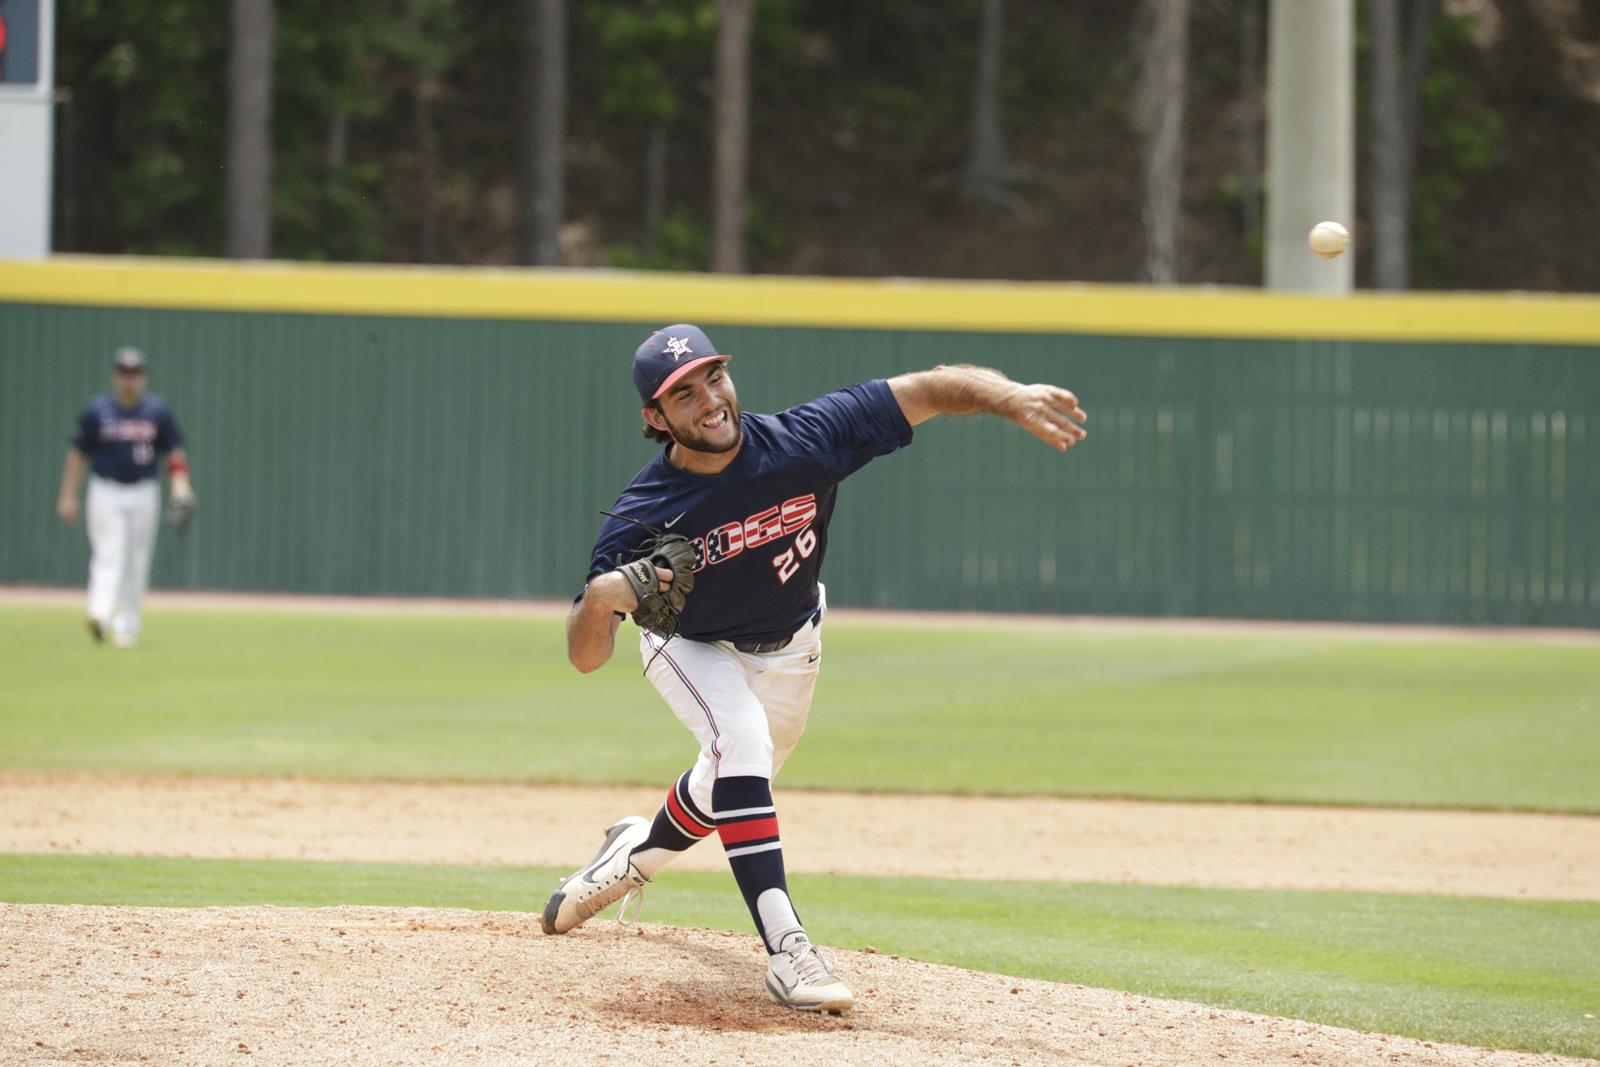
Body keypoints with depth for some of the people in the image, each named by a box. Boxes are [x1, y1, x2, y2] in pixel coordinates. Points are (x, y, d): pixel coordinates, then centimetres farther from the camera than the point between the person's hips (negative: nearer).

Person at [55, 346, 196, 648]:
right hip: (106, 493, -2)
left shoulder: (158, 411, 4)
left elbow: (174, 452, 7)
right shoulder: (97, 411, -1)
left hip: (144, 494, 2)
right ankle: (100, 615, -30)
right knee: (108, 557, -16)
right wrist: (67, 497, -1)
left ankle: (127, 626, 17)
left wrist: (180, 484, -10)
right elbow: (78, 453, 3)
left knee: (137, 563, 6)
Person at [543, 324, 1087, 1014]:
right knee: (740, 739, -32)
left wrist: (1011, 398, -49)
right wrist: (598, 600, -55)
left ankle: (634, 854, 53)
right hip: (693, 647, -4)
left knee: (732, 789, 19)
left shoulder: (803, 441, -30)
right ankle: (786, 951, -34)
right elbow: (585, 658, -32)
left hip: (789, 650, 4)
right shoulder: (641, 517, -33)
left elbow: (928, 390, -30)